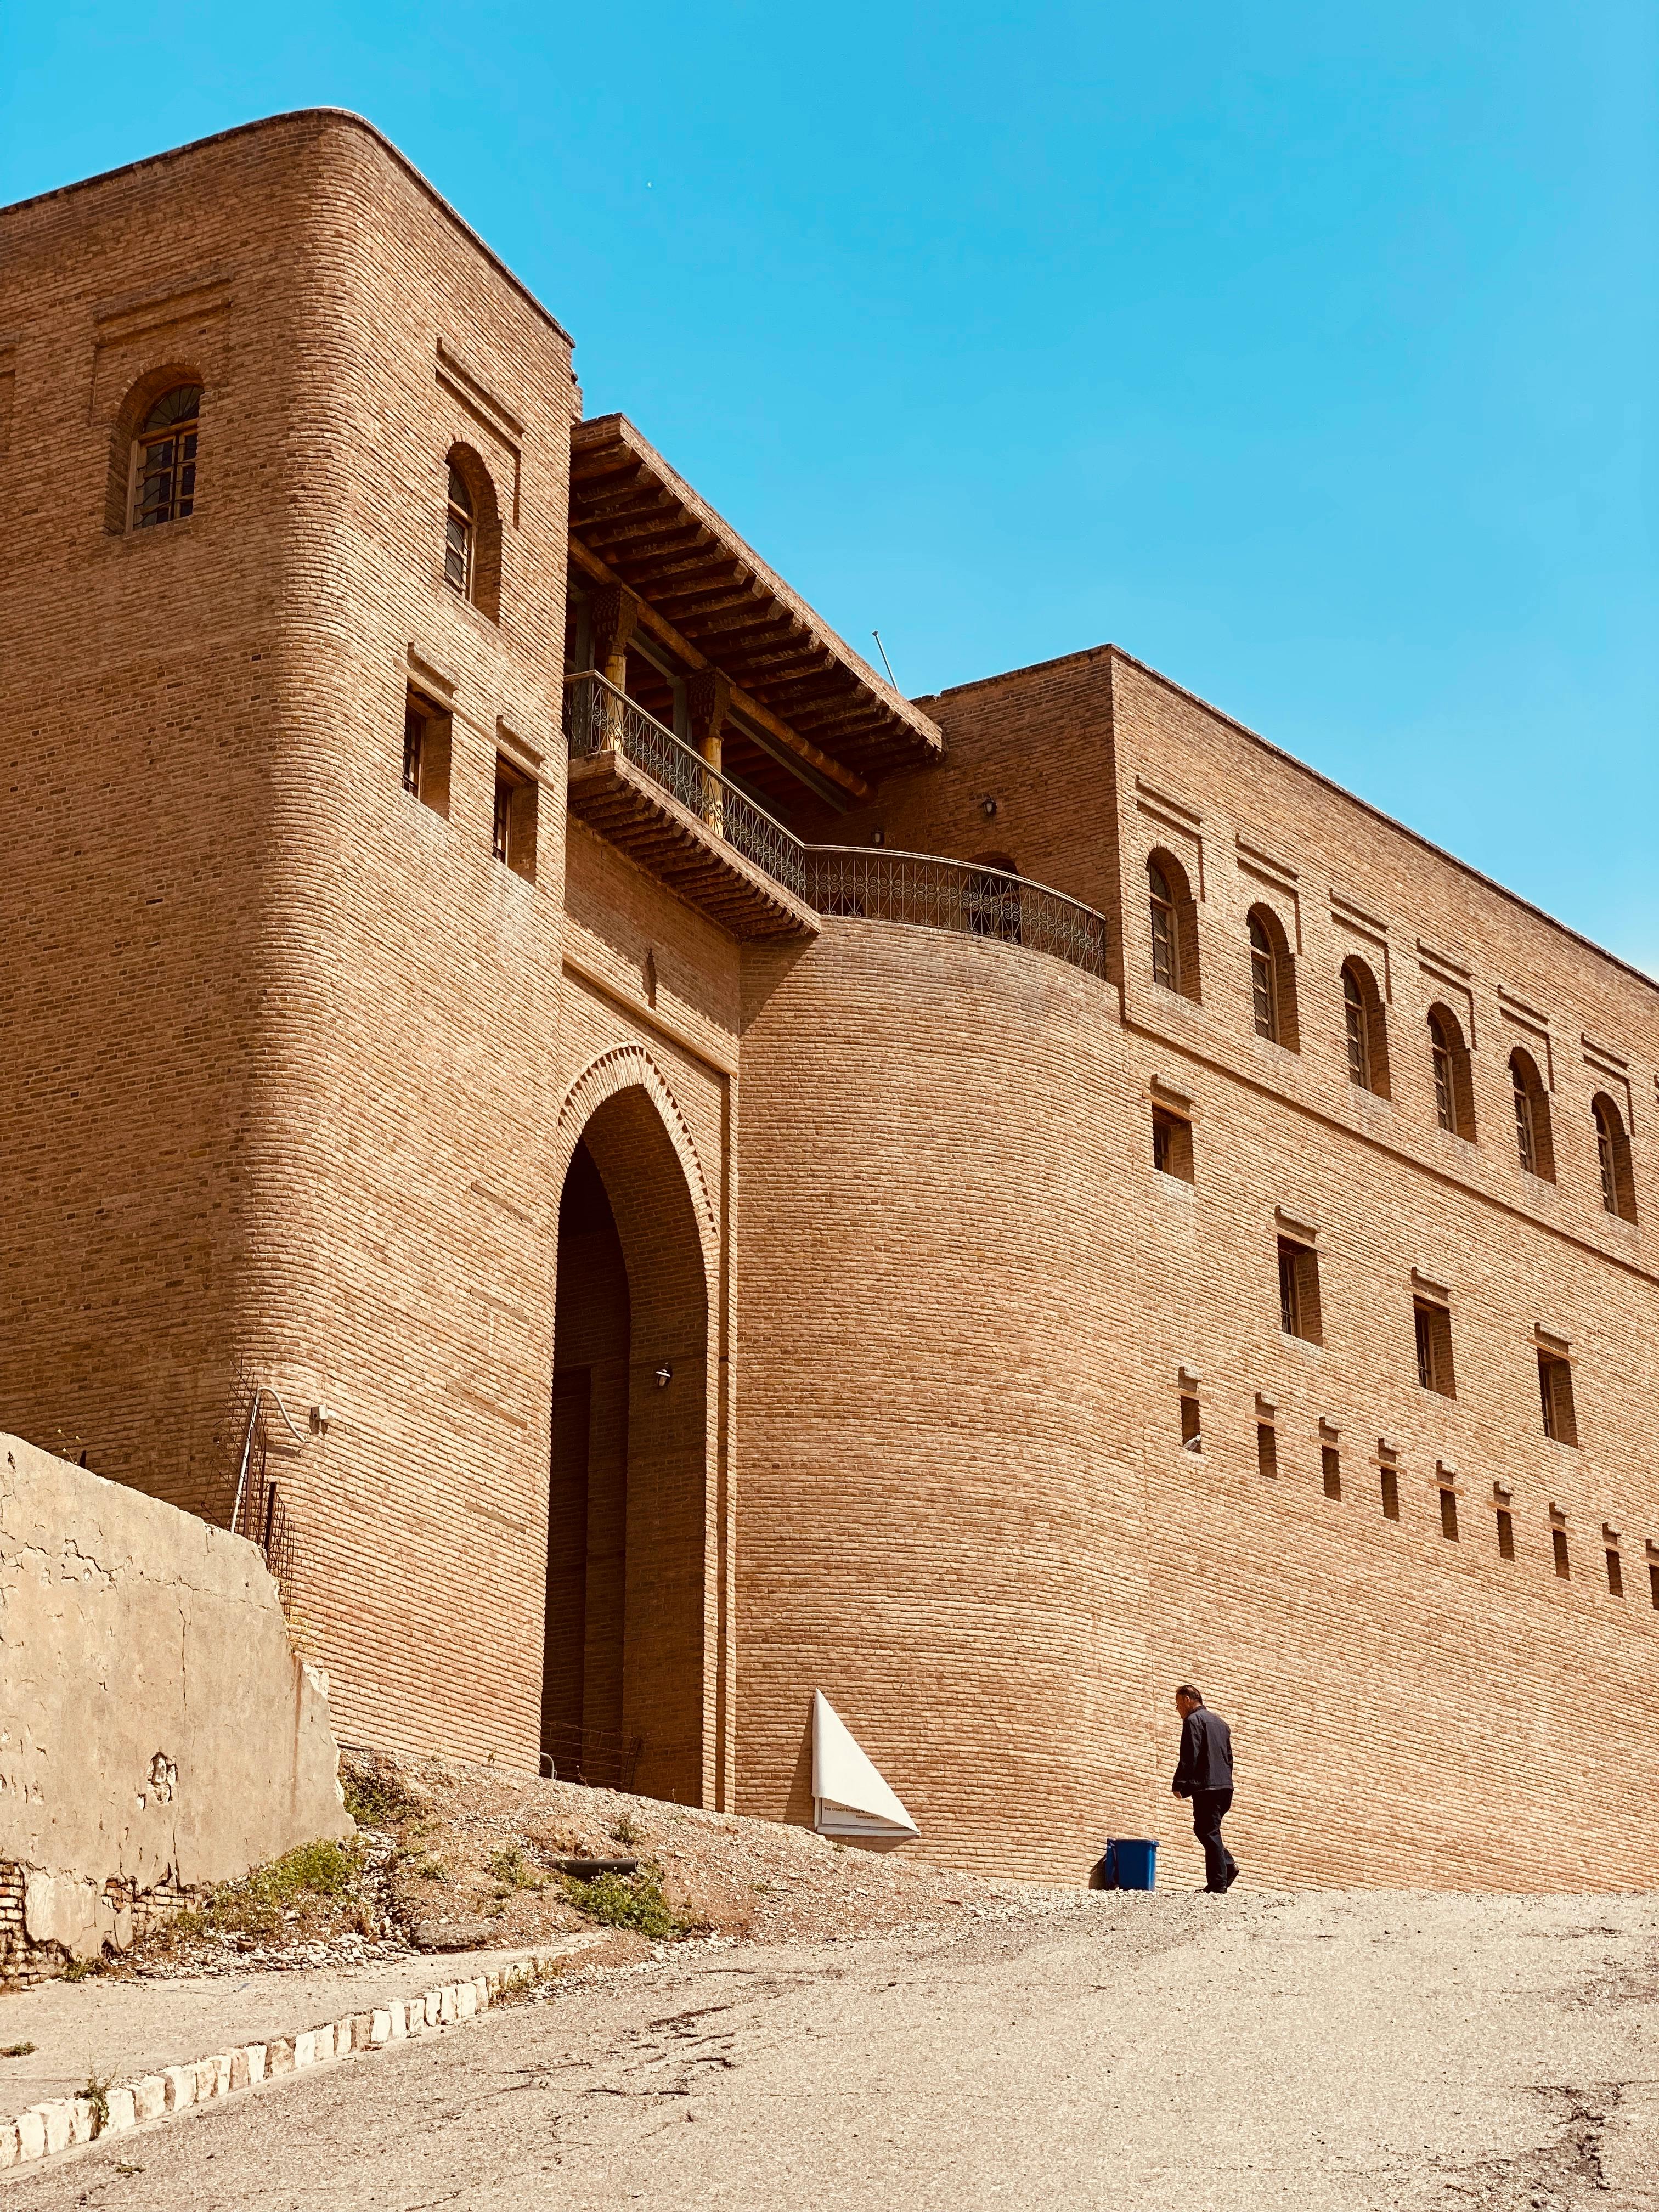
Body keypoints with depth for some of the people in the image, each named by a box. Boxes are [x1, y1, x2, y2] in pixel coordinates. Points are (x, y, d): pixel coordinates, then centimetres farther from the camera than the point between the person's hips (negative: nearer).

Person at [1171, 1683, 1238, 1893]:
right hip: (1225, 1786, 9)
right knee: (1203, 1829, 18)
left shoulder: (1193, 1720, -7)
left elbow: (1189, 1757, -16)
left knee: (1209, 1833, -6)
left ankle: (1218, 1885, -7)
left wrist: (1180, 1785, -12)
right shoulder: (1220, 1722, 21)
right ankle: (1228, 1865, 4)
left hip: (1206, 1787, -9)